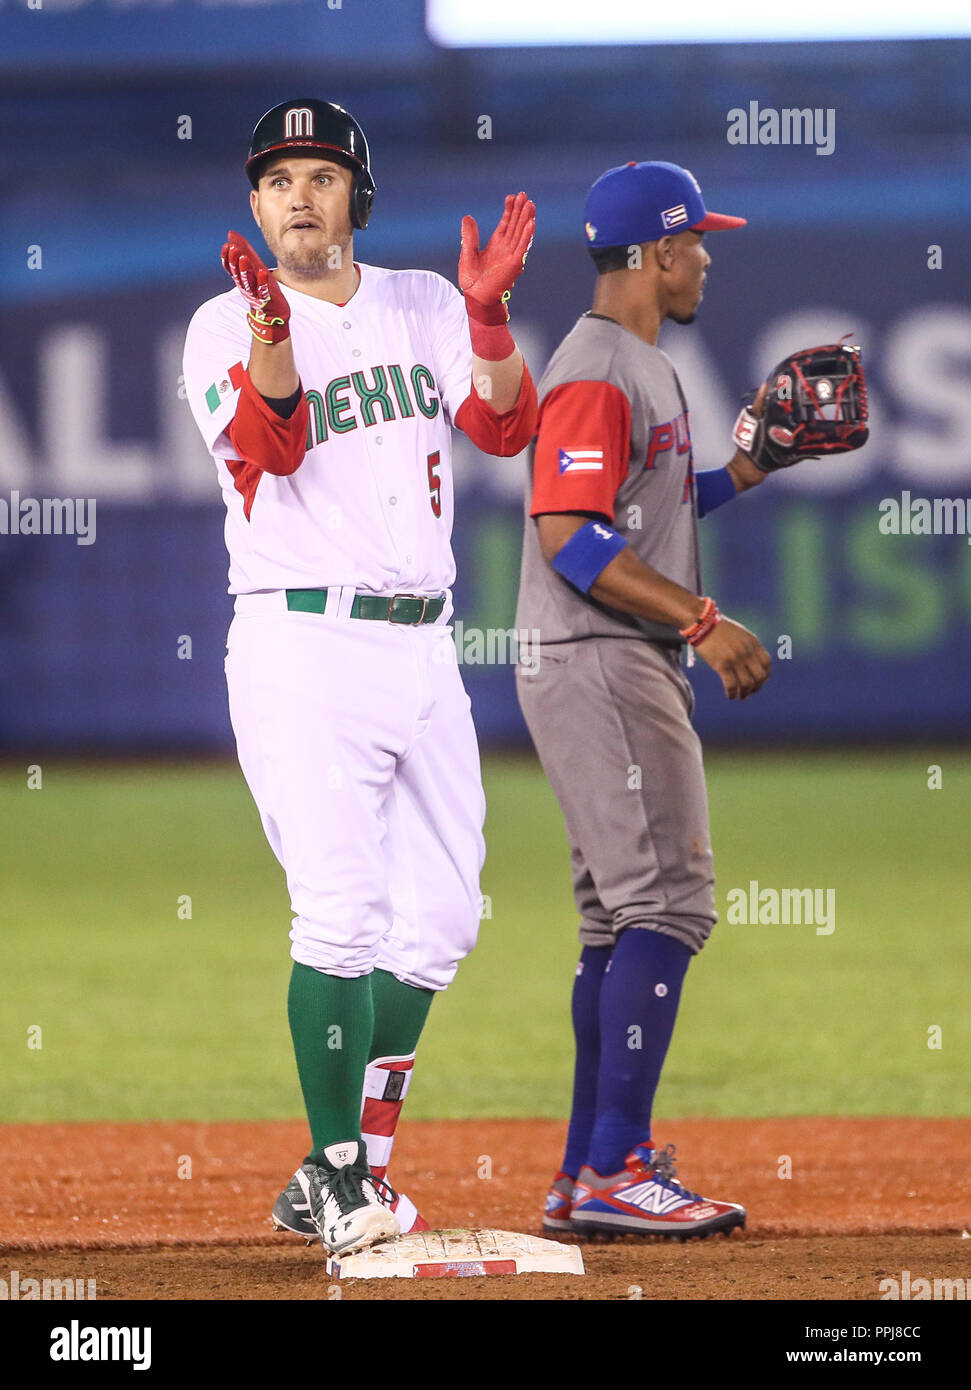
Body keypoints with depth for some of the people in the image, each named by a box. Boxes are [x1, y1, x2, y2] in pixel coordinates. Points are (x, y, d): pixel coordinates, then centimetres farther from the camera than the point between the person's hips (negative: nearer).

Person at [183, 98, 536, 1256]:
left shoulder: (423, 307, 12)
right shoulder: (227, 326, 0)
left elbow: (505, 426, -1)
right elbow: (269, 446, -18)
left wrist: (487, 311, -16)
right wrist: (271, 326, -35)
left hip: (422, 641, 6)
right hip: (302, 645, -6)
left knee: (439, 920, 7)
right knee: (341, 914, -13)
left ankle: (346, 1174, 17)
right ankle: (337, 1180, -6)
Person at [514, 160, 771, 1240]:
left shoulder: (639, 369, 19)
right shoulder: (598, 372, -15)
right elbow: (571, 538, -23)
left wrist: (752, 466, 16)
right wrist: (704, 621, -25)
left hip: (626, 670, 11)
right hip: (600, 671, -11)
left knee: (623, 923, 12)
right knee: (667, 905, -14)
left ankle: (590, 1174, 15)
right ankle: (615, 1174, -16)